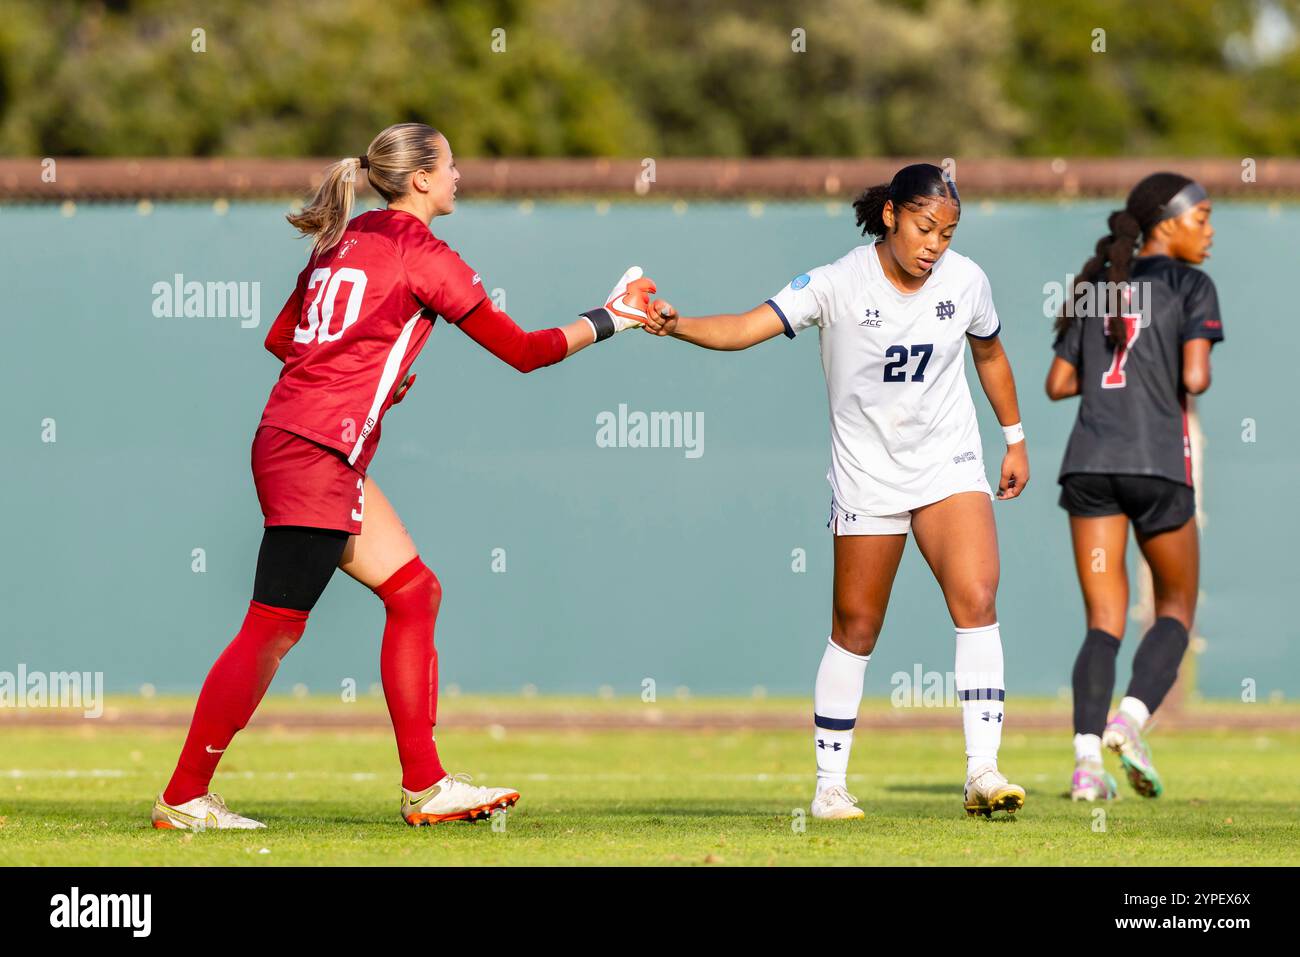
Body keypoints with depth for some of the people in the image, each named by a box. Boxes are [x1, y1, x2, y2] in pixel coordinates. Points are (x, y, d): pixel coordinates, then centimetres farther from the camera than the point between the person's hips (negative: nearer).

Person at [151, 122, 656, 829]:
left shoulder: (346, 241, 14)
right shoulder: (421, 255, -9)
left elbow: (281, 339, 20)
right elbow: (522, 351, -5)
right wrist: (608, 321, 7)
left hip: (288, 436, 9)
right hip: (316, 454, -9)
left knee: (414, 591, 11)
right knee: (274, 628, -5)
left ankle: (425, 787, 11)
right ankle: (183, 798, 0)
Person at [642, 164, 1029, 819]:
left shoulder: (965, 281, -3)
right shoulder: (839, 285, -14)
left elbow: (989, 354, 17)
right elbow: (746, 328, -23)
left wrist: (1015, 438, 21)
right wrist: (678, 326, -40)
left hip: (949, 464, 2)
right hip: (867, 477, -2)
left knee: (976, 599, -17)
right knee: (856, 628, 2)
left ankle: (982, 772, -18)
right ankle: (830, 785, 14)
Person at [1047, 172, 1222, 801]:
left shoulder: (1095, 287, 15)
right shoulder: (1191, 285, 0)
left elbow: (1059, 384, 15)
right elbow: (1194, 377, -12)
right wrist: (1194, 384, 11)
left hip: (1089, 464, 4)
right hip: (1157, 464, -4)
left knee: (1104, 623, 5)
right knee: (1177, 605, 15)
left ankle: (1086, 755, -14)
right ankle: (1132, 719, -10)